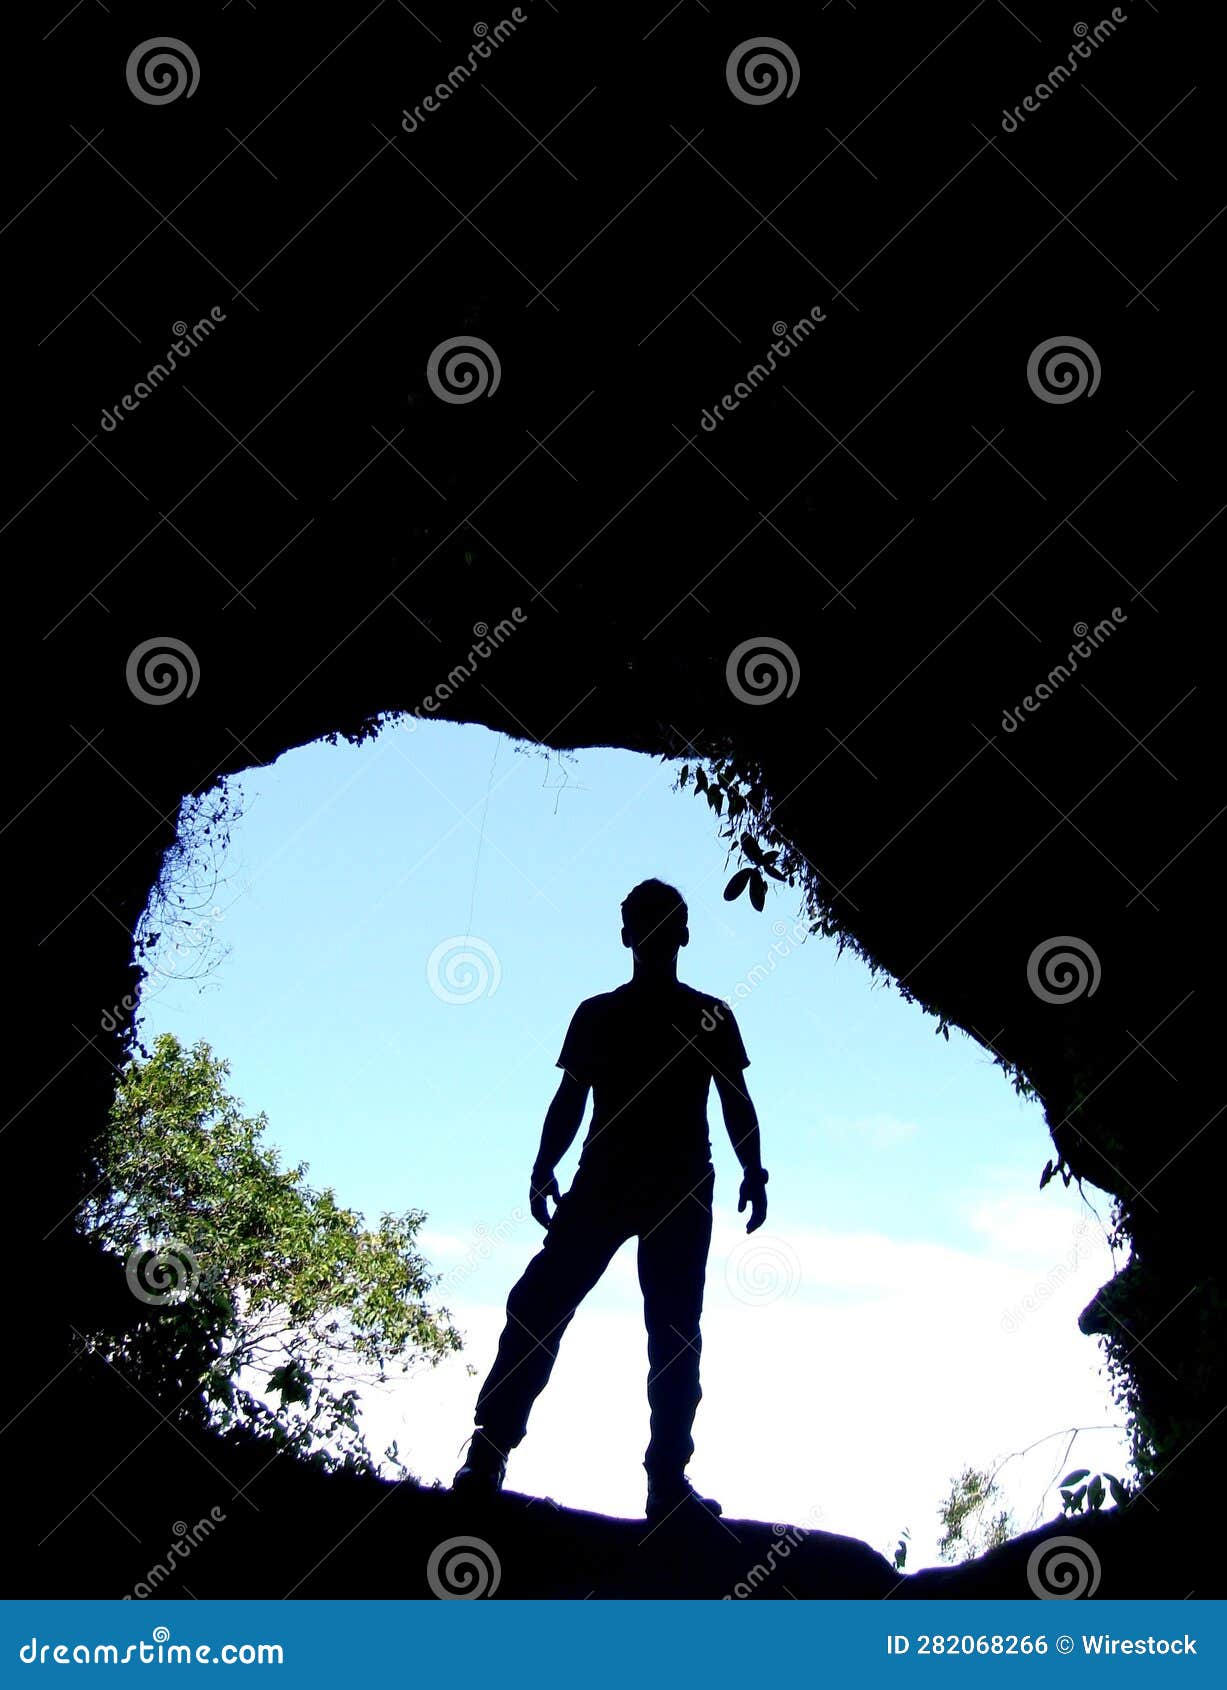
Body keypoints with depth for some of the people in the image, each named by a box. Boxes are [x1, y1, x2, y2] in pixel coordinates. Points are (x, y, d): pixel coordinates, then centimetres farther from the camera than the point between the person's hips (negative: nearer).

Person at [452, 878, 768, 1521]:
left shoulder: (710, 1017, 14)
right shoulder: (596, 1014, 16)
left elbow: (736, 1101, 9)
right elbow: (571, 1098, 12)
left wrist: (753, 1172, -3)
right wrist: (545, 1170, 0)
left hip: (683, 1189, 0)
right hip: (602, 1180, 0)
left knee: (675, 1330, -6)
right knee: (538, 1304, -11)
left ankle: (668, 1477, -8)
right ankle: (488, 1450, -12)